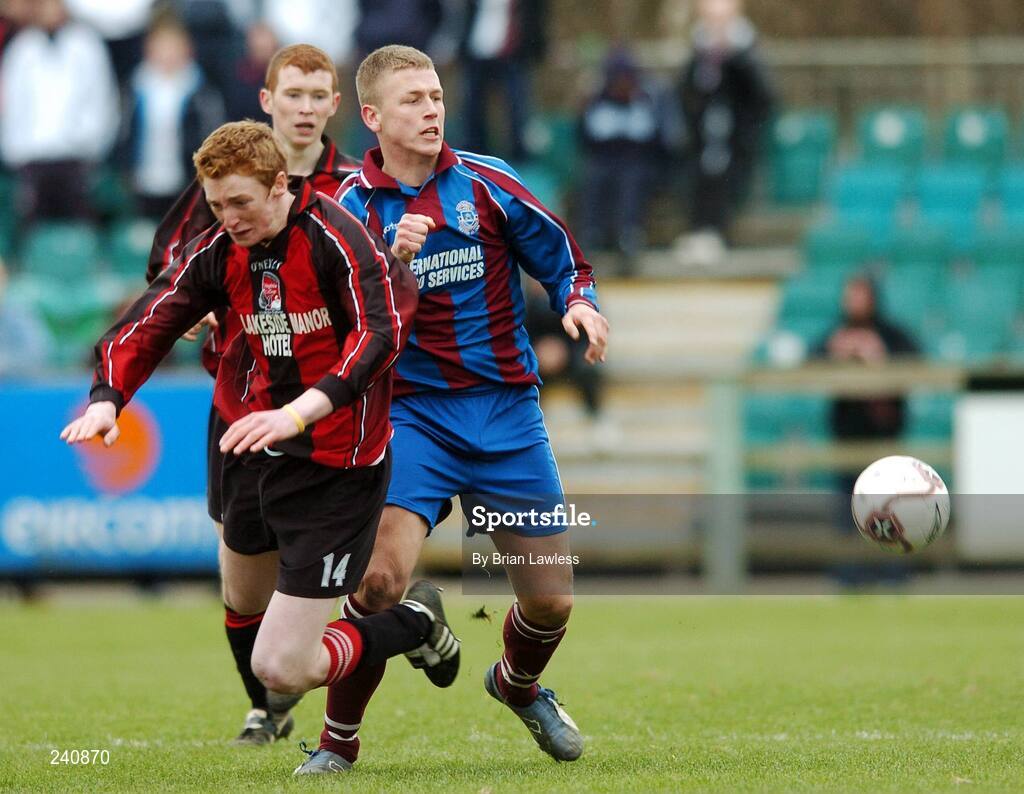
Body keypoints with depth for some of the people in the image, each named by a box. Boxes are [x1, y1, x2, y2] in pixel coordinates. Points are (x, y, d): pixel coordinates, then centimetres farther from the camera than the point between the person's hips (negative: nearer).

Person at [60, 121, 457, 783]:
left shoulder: (337, 238, -22)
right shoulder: (219, 250, 0)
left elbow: (383, 329, -33)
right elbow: (149, 323, 2)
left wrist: (299, 413, -45)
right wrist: (107, 400, -19)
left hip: (338, 466, -8)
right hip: (260, 447, 8)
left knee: (281, 669, -9)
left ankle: (414, 625, 15)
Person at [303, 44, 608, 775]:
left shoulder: (487, 182, 0)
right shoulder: (350, 208, -2)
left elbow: (563, 261, 11)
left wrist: (580, 303, -10)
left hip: (507, 412, 2)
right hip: (413, 411, -2)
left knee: (551, 601, 4)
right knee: (379, 577, -24)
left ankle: (519, 685, 39)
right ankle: (338, 739, -5)